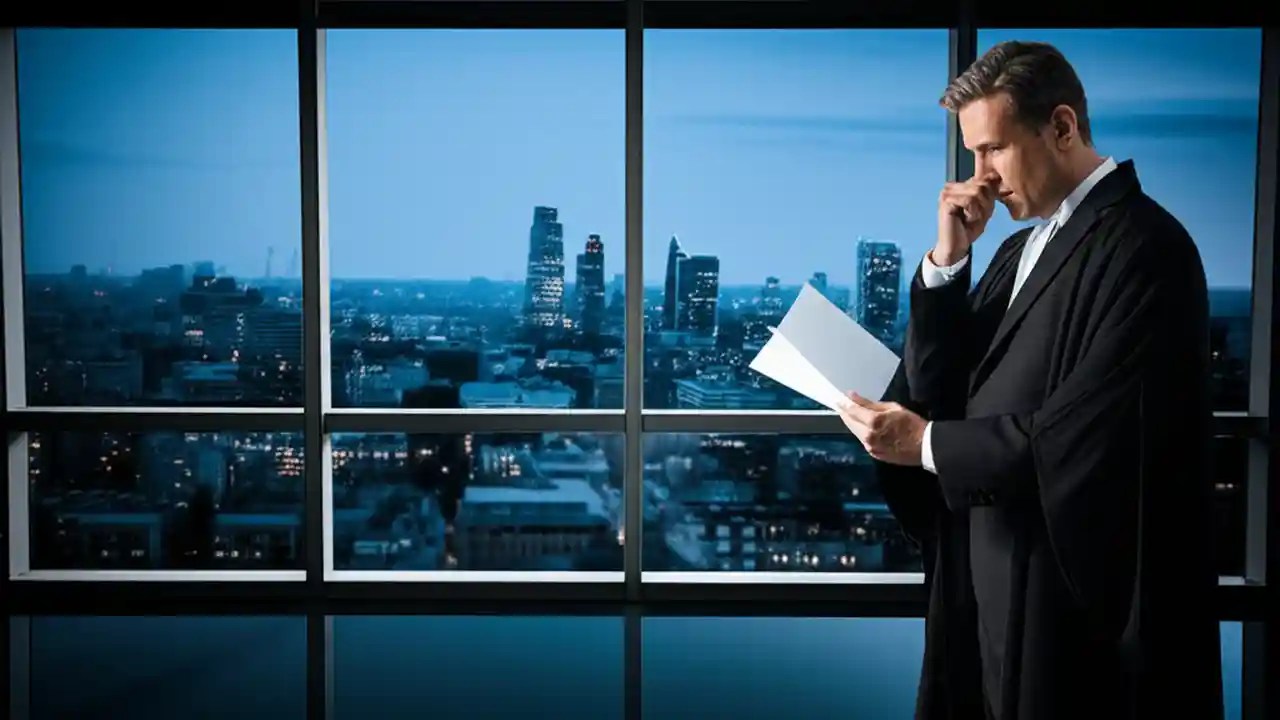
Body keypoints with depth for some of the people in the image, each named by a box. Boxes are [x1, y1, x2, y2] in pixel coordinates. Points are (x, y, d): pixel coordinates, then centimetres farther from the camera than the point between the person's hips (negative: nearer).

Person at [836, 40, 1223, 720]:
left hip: (1072, 595, -7)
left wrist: (928, 444, -14)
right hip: (989, 583, 8)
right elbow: (934, 384, 7)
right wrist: (947, 257, -3)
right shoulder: (1022, 249, 14)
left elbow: (1088, 433, -22)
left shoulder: (1143, 245, -14)